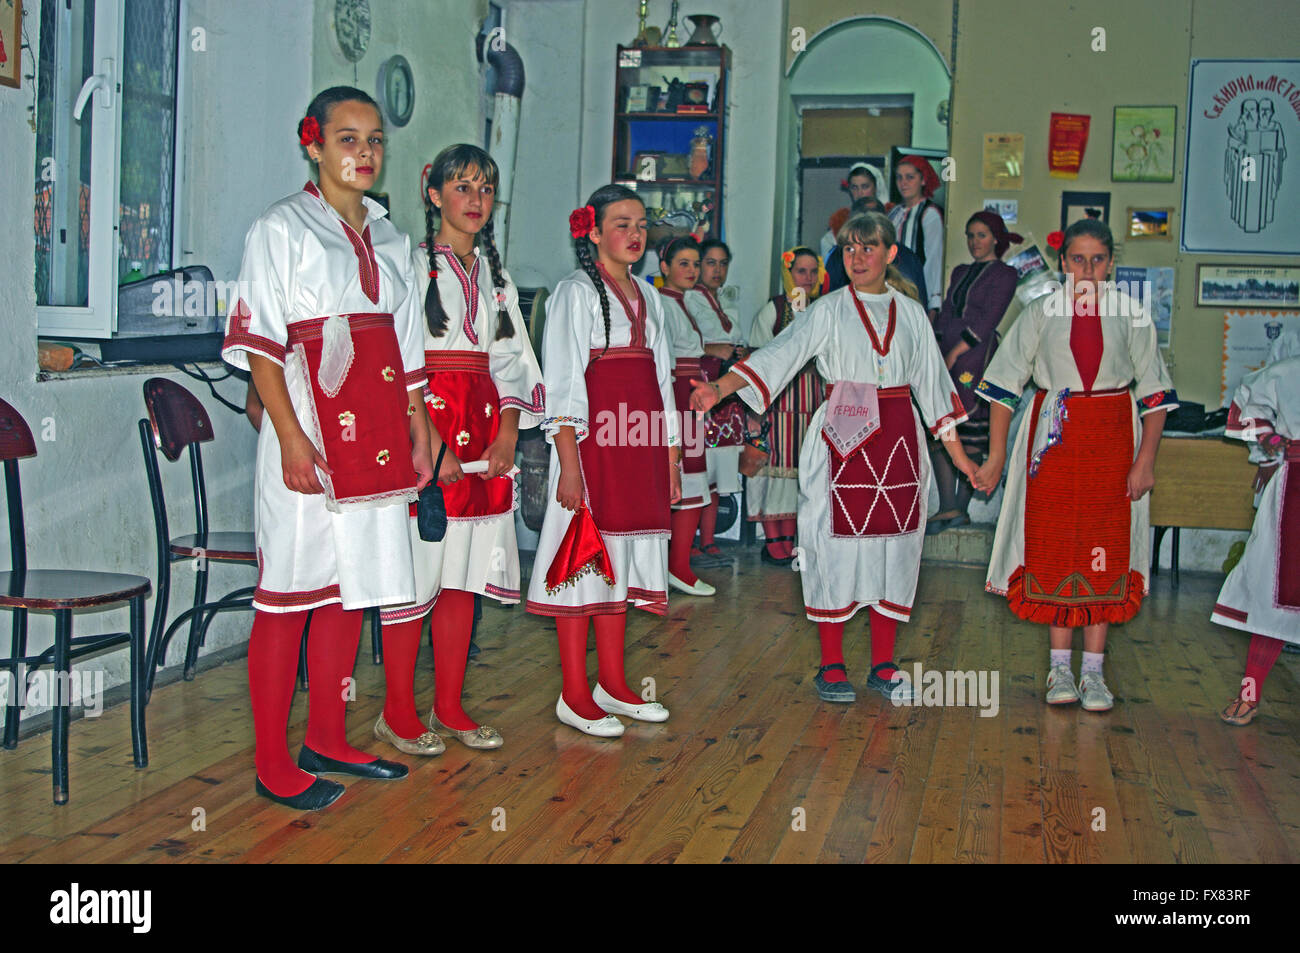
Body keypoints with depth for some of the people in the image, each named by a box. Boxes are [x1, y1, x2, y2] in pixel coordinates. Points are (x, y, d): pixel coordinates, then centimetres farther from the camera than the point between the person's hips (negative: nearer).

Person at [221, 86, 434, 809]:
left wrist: (420, 434, 12)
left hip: (377, 437, 7)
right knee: (292, 590, -3)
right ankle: (274, 763, 4)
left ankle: (328, 741, 22)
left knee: (353, 586, 10)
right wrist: (291, 437, -18)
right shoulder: (283, 227, -2)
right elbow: (259, 341, -10)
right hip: (311, 433, -6)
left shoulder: (389, 237, 17)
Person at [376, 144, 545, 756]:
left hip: (483, 432, 6)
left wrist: (507, 434, 1)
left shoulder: (495, 276, 18)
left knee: (464, 572, 7)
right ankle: (398, 712, 6)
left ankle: (449, 706, 16)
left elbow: (511, 361, 15)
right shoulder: (411, 266, -2)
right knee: (414, 569, -5)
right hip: (423, 427, -6)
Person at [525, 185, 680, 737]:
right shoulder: (576, 292, -4)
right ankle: (574, 695, 2)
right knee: (585, 556, -4)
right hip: (593, 439, -7)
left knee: (621, 558, 11)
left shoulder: (646, 296, 18)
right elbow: (562, 384, -11)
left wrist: (672, 455, 15)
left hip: (642, 443, 7)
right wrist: (568, 463, -18)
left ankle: (613, 684, 19)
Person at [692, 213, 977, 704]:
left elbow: (932, 384, 15)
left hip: (898, 441, 3)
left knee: (894, 548, 4)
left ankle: (882, 666, 14)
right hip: (843, 441, -3)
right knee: (839, 546, -3)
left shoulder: (911, 313, 10)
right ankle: (832, 666, 8)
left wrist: (958, 455, 16)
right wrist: (719, 388, -25)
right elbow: (779, 353, -11)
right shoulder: (829, 310, 1)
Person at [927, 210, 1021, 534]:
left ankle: (960, 508, -4)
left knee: (970, 436, -7)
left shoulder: (1004, 274, 1)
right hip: (948, 355, 7)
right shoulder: (960, 272, 22)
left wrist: (955, 353, -13)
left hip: (976, 357, -6)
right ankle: (949, 508, -1)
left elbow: (987, 319, -8)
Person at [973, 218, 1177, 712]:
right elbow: (1005, 383, 2)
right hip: (1054, 439, 0)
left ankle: (1093, 671, 8)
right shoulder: (1041, 312, 1)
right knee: (1053, 546, 1)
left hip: (1112, 439, 0)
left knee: (1105, 550, 0)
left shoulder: (1130, 314, 0)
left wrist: (1145, 460, -3)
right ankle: (1060, 667, 12)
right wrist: (995, 456, -2)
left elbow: (1154, 392, 3)